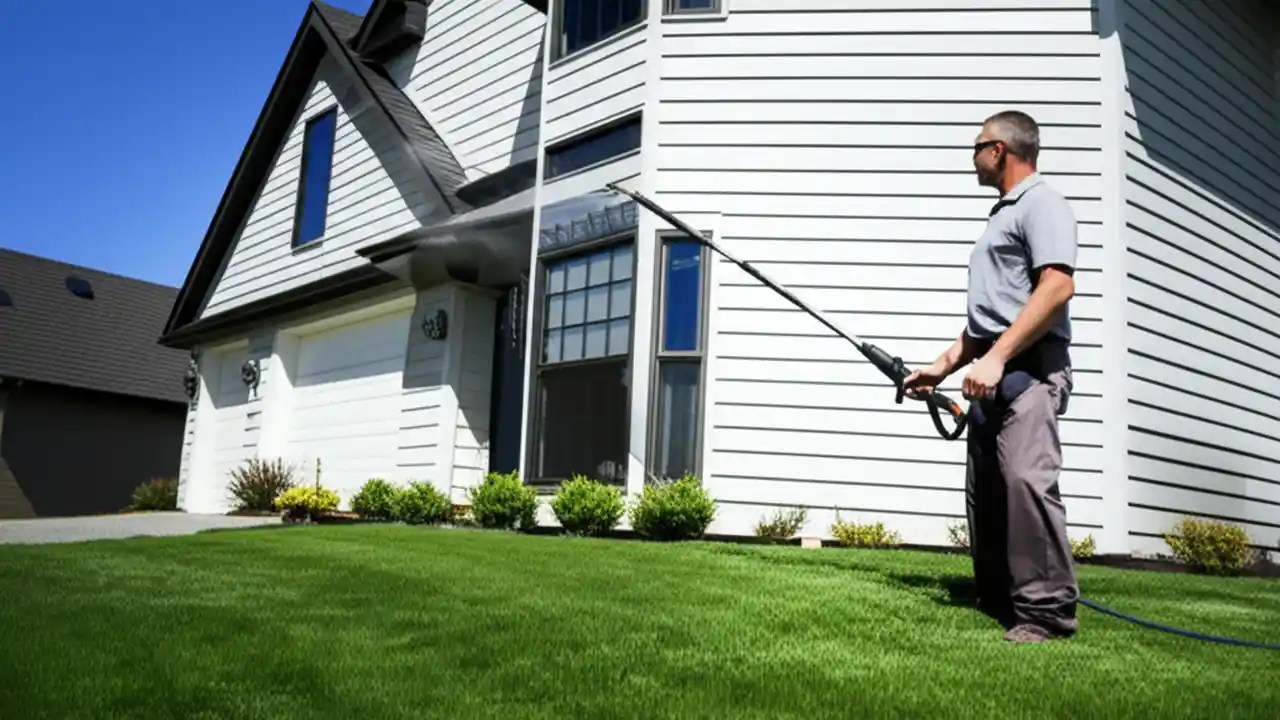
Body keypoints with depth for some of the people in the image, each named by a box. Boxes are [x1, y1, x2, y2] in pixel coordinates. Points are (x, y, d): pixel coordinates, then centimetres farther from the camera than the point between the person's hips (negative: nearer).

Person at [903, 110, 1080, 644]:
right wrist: (943, 366, 22)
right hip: (992, 375, 10)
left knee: (1027, 478, -20)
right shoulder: (1001, 216, 28)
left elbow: (1058, 287, -18)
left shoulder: (1041, 204, -2)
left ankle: (1047, 610, -16)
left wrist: (996, 357, -23)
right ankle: (998, 601, 13)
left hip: (1028, 367, -10)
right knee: (984, 489, 7)